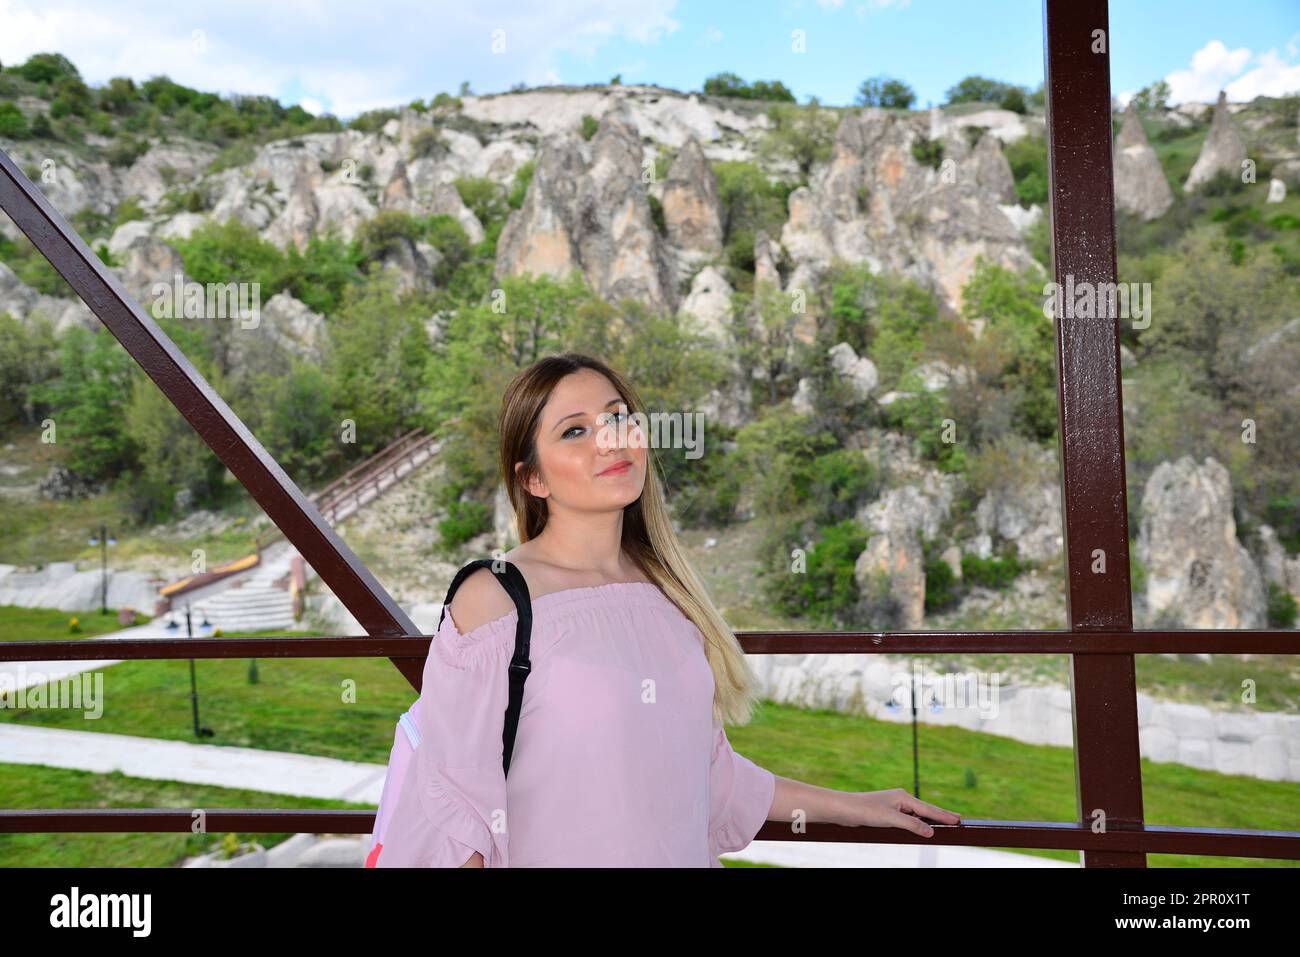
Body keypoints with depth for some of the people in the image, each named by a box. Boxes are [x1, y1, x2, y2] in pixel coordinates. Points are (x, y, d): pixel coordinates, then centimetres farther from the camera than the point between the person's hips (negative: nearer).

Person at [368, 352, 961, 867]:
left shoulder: (663, 589, 1)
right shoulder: (494, 598, -15)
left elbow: (703, 771, 10)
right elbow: (453, 809, -14)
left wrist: (849, 806, 15)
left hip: (683, 855, 5)